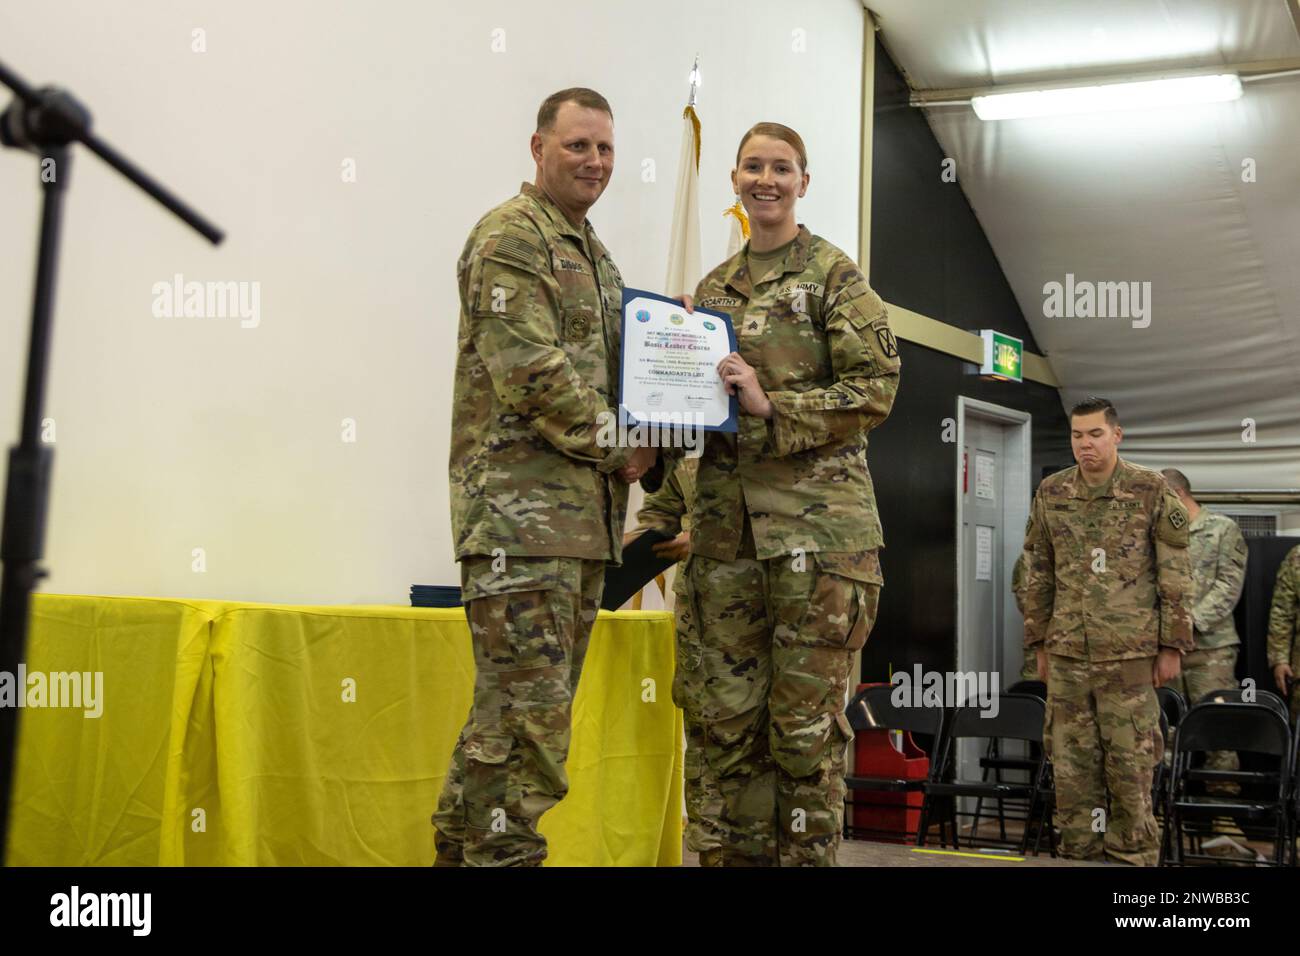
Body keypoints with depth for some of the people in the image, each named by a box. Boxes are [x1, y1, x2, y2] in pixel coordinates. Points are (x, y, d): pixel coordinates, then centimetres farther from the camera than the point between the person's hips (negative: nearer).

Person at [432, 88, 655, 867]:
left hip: (583, 513, 9)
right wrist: (617, 445, -10)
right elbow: (532, 371, -17)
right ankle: (504, 855, -3)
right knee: (527, 710, -10)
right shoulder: (509, 238, -6)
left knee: (540, 705, 12)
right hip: (522, 513, -9)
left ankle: (461, 847, 21)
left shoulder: (593, 255, 23)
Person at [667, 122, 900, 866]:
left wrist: (773, 406, -16)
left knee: (807, 721, -1)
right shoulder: (714, 288, 18)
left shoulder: (834, 274, 1)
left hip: (816, 520, -5)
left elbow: (877, 388, -7)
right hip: (725, 523, 6)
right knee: (729, 718, 7)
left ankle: (808, 855, 10)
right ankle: (742, 854, 18)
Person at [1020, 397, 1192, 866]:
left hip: (1130, 651, -3)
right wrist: (1039, 643, 11)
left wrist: (1172, 645, -3)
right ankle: (1080, 854, 17)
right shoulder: (1051, 492, 7)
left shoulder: (1151, 490, -2)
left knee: (1130, 762, 0)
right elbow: (1038, 575, 13)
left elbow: (1175, 575, 0)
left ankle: (1134, 857, 11)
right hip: (1067, 652, 3)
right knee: (1071, 762, 7)